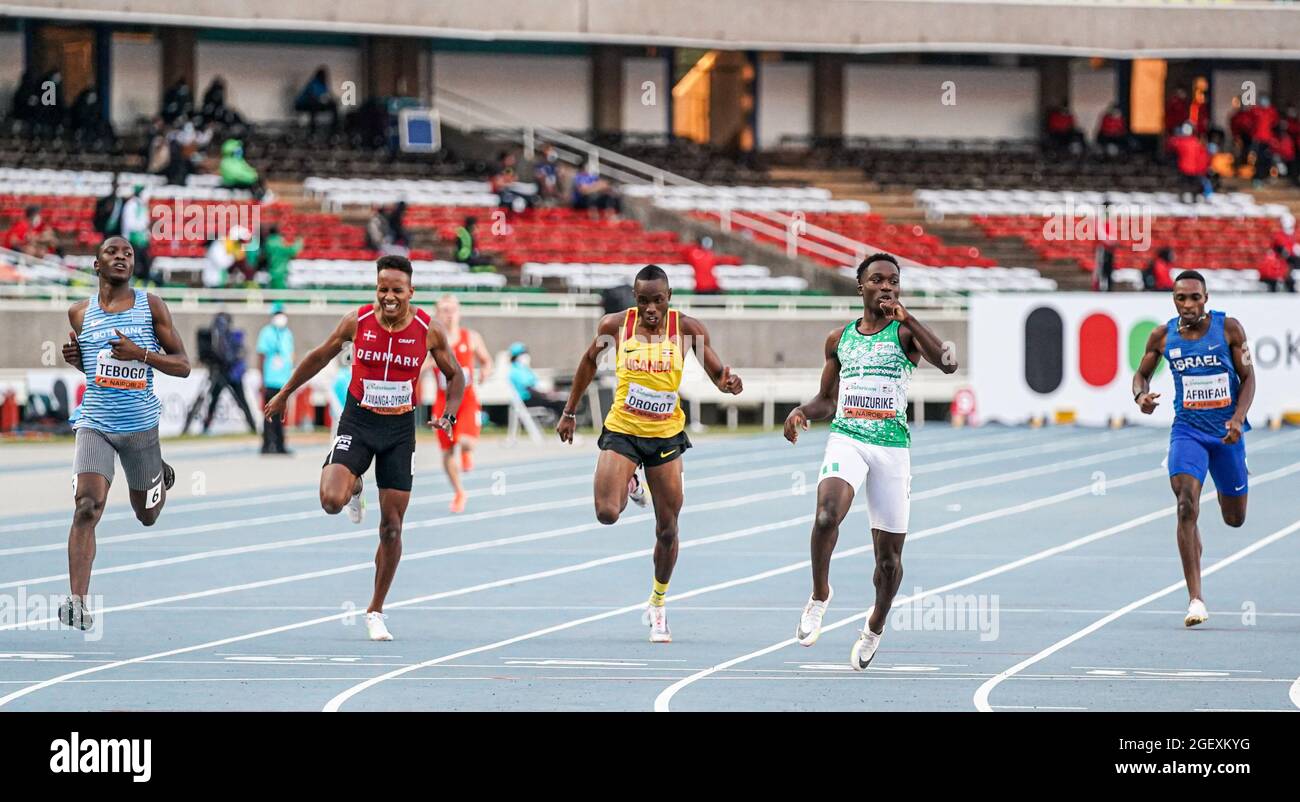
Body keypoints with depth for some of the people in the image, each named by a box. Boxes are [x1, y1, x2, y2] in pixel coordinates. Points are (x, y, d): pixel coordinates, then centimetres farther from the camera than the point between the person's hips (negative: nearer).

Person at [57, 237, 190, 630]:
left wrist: (141, 354, -18)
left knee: (147, 515, 17)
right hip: (95, 423, 0)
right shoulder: (79, 313, 5)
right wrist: (74, 357, -1)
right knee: (87, 506, -20)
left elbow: (183, 365, -2)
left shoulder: (151, 306, -2)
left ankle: (161, 476, 54)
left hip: (141, 423, 0)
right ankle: (78, 603, -24)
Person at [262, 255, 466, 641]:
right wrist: (284, 394, 16)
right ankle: (354, 488, 16)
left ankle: (376, 612, 17)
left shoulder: (428, 330, -8)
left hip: (400, 429, 1)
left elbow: (455, 376, 6)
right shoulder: (356, 321, -9)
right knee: (331, 501, -24)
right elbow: (320, 356, 9)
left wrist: (449, 415, -11)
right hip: (357, 422, -1)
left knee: (391, 526, 2)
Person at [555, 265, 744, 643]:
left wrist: (729, 383, -31)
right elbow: (589, 362, 10)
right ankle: (630, 485, 17)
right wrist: (570, 412, 13)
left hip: (666, 435, 0)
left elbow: (717, 374, -6)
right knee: (607, 513, -20)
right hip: (622, 430, 0)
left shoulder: (687, 328, -9)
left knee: (667, 530, 5)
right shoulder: (615, 325, -8)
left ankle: (658, 604, 27)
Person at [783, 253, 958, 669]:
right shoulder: (839, 338, 12)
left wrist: (907, 318, -22)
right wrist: (802, 411, 1)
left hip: (892, 445, -1)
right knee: (827, 514, -30)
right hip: (846, 439, 1)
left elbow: (948, 362, -20)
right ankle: (819, 595, -7)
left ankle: (875, 625, 31)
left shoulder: (905, 332, 0)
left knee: (889, 552, 5)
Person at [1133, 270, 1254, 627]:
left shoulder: (1228, 328, -7)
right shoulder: (1163, 336, -4)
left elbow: (1248, 377, -2)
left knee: (1234, 519, 14)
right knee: (1187, 507, -22)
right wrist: (1140, 396, -12)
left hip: (1226, 432, 1)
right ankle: (1195, 599, -21)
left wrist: (1238, 417, -17)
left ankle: (1225, 491, 57)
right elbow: (1142, 373, 11)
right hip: (1188, 431, -1)